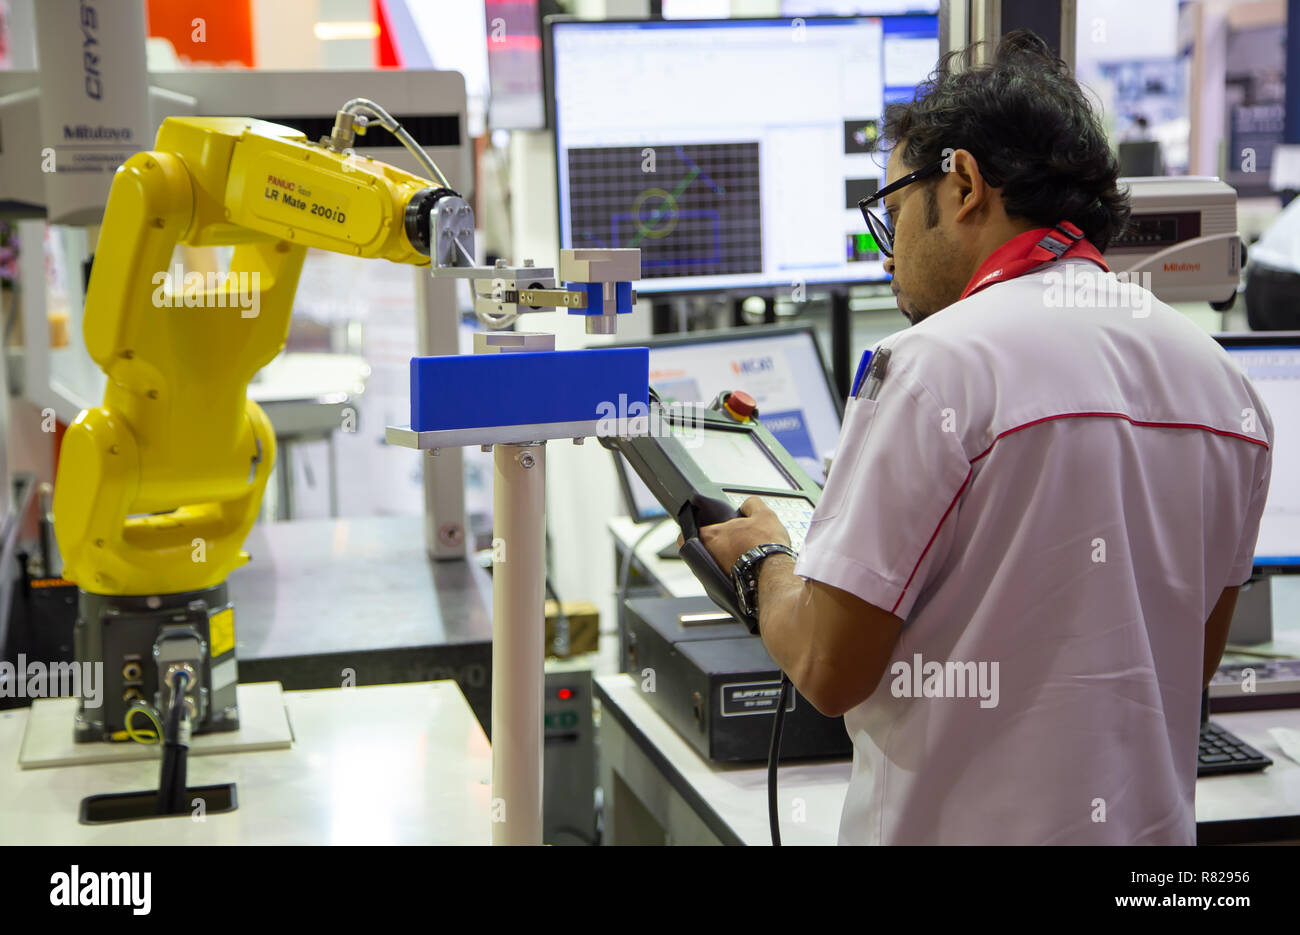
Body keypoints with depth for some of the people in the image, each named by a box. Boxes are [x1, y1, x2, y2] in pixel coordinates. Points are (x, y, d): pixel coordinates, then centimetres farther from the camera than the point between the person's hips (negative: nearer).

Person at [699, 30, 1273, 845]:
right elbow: (1198, 657, 14)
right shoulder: (1226, 382, 3)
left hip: (960, 825, -6)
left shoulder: (938, 366, -18)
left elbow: (829, 670, -18)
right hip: (1150, 819, 7)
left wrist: (763, 559, 2)